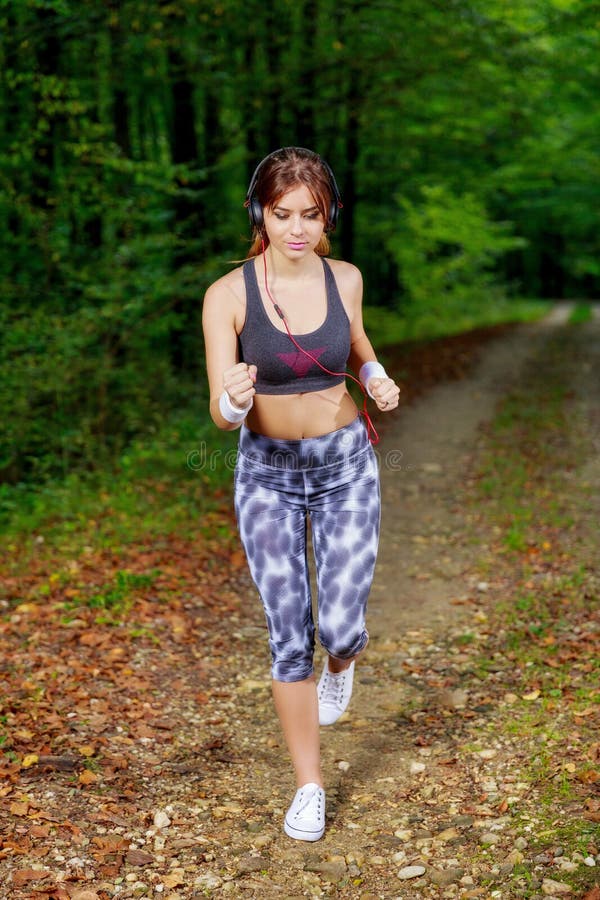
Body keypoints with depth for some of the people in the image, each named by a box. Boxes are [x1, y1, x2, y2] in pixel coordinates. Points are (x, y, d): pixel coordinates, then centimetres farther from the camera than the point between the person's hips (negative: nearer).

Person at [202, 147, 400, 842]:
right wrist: (231, 399, -41)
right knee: (288, 635, 1)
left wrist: (378, 380, -4)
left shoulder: (344, 278, -5)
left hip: (347, 467, 1)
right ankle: (309, 786, 20)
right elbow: (222, 418, -18)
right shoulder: (227, 295, -14)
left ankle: (340, 663, 37)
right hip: (267, 472, -1)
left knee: (341, 628, -4)